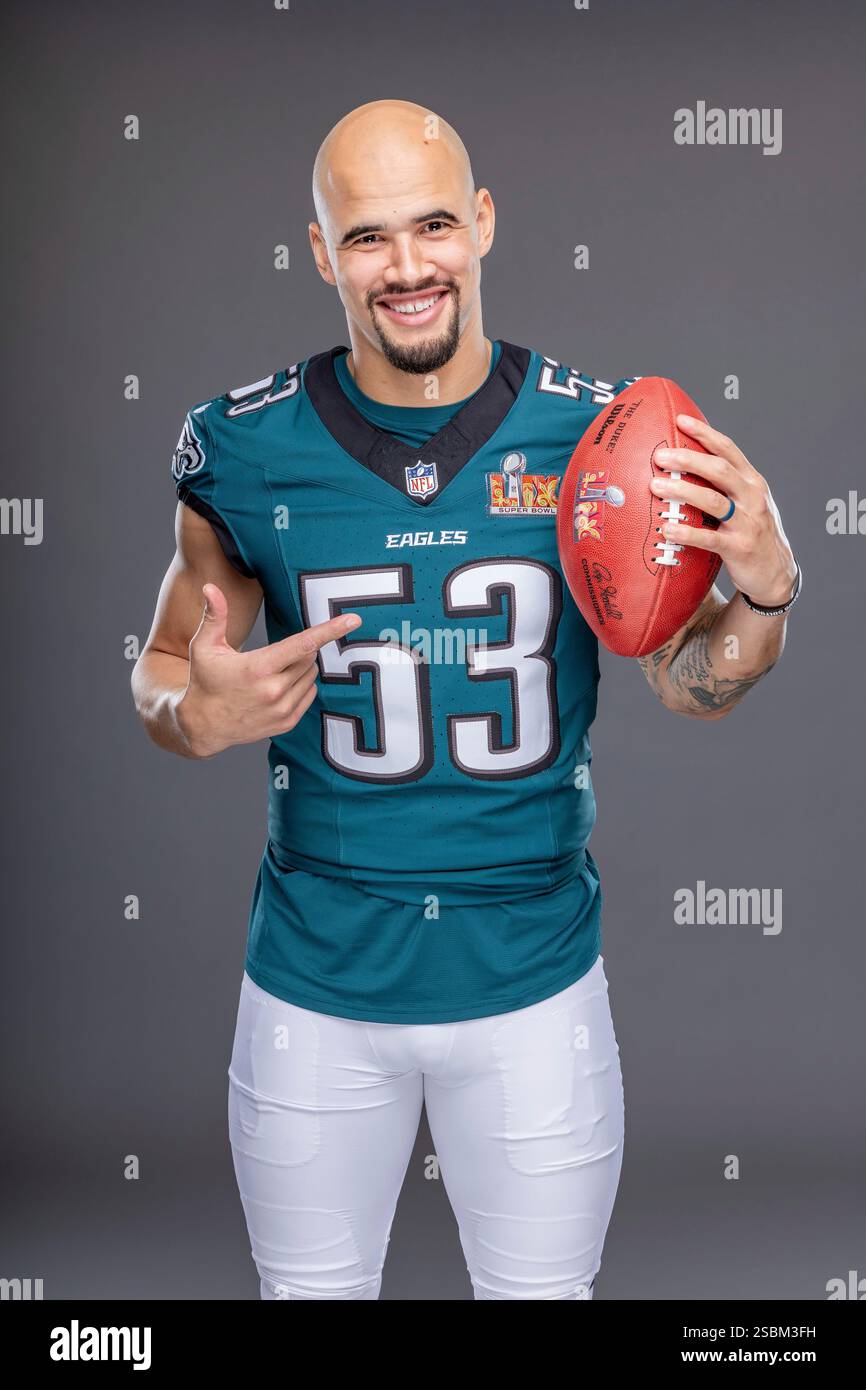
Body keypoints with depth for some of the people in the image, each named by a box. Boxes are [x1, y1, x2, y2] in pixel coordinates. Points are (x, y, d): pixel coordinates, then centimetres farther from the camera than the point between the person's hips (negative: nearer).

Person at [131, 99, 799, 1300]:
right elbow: (162, 665, 4)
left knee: (544, 1288, 18)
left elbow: (685, 680, 1)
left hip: (535, 979, 0)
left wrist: (764, 592, -20)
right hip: (315, 983, 0)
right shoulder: (245, 448, -8)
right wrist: (199, 716, -19)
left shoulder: (595, 432, -8)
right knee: (311, 1289, 19)